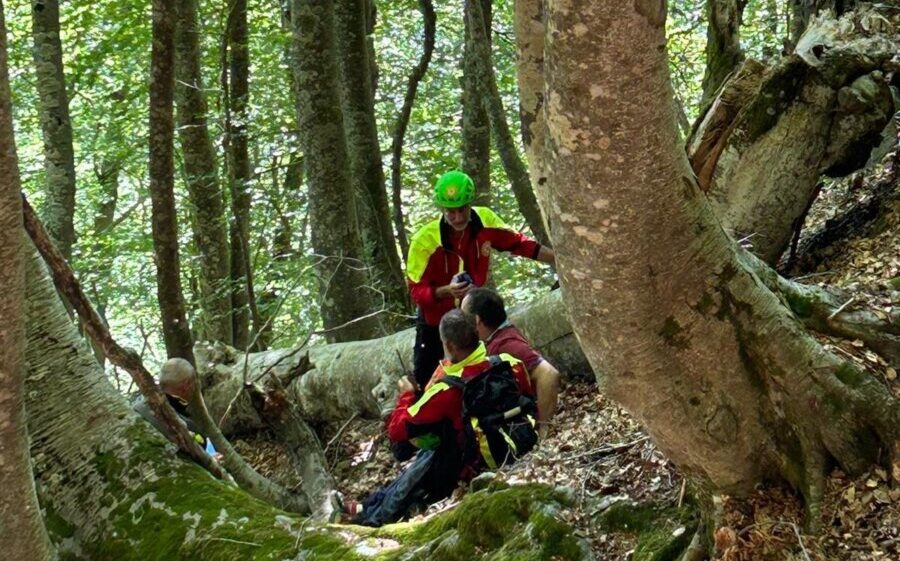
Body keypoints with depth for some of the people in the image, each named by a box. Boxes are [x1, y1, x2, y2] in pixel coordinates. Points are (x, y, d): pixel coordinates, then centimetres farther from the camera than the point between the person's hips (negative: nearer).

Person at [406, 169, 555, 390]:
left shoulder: (485, 220, -18)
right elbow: (416, 291, -23)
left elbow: (519, 244, -4)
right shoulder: (424, 241, -28)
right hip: (436, 322, -2)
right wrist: (447, 291, -42)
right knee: (424, 381, 3)